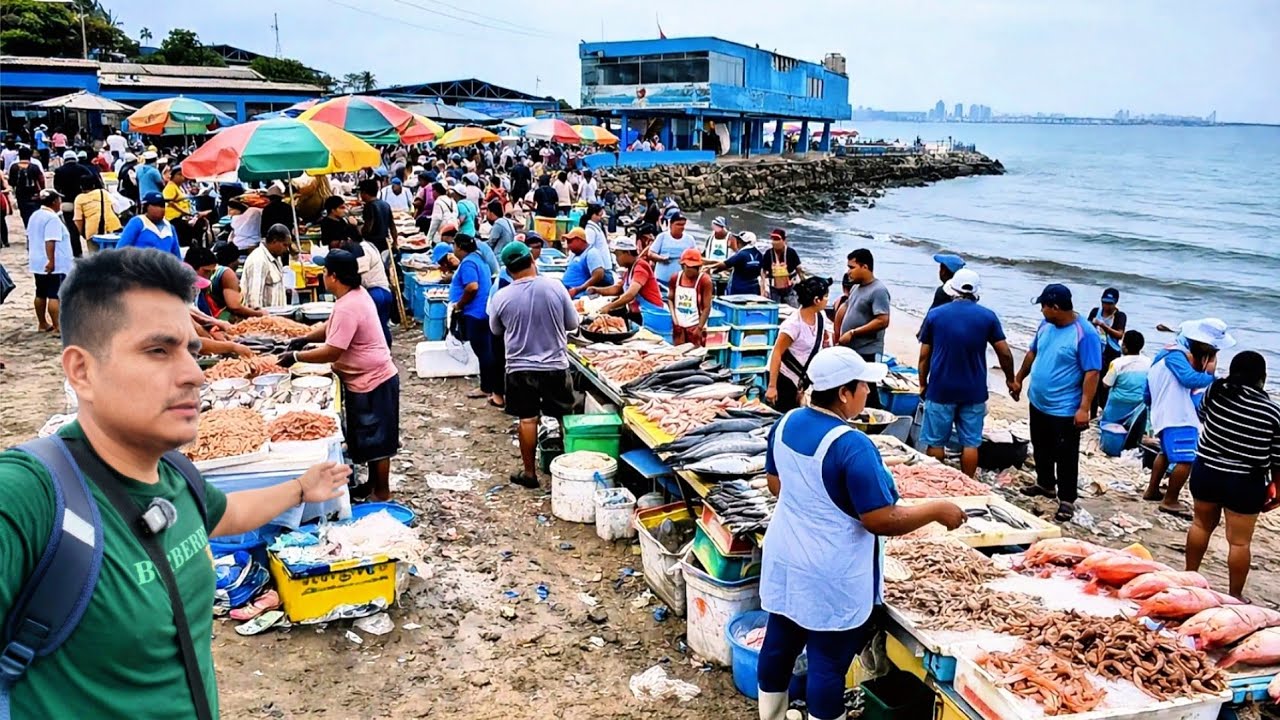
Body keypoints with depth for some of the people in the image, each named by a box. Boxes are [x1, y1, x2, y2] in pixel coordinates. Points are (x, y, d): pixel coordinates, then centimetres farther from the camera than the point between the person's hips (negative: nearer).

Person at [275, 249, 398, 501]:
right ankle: (374, 485, 33)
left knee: (375, 441, 3)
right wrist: (305, 338, 6)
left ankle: (382, 494, 15)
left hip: (371, 382, -10)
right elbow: (331, 327, 19)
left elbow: (332, 352, -25)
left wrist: (296, 356, -14)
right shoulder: (357, 293, 6)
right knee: (370, 439, 20)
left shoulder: (347, 308, -25)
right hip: (369, 379, 10)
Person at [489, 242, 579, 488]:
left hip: (520, 368, 0)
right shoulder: (554, 287, -11)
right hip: (555, 366, 0)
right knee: (565, 418, 14)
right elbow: (573, 323, 0)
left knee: (527, 420, 10)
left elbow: (496, 330, 8)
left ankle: (529, 472, 18)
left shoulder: (502, 297, -10)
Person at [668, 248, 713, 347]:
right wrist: (674, 318, -2)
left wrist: (700, 328, -14)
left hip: (695, 326, -4)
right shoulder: (675, 278, 1)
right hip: (678, 325, 4)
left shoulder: (705, 280, -13)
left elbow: (707, 307, -11)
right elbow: (670, 299, 11)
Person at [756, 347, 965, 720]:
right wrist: (938, 510, -11)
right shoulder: (851, 446, -26)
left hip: (784, 561, 8)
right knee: (828, 663, 8)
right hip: (830, 577, -8)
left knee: (779, 644, 21)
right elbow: (882, 521, -23)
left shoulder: (786, 423, -3)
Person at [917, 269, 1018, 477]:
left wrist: (923, 384, 12)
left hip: (940, 390, -1)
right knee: (970, 443, 9)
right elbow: (1005, 353, 2)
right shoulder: (988, 316, -1)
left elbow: (924, 356, 0)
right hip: (974, 392, 1)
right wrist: (1010, 379, 17)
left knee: (936, 442, 9)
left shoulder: (935, 314, -2)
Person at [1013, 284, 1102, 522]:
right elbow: (1032, 353, 17)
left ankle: (1067, 500, 14)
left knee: (1065, 457, 3)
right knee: (1041, 449, 22)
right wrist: (1019, 379, 22)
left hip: (1064, 410, -7)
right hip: (1038, 403, 8)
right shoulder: (1046, 325, 1)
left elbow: (1092, 373, -21)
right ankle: (1045, 484, 41)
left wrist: (1084, 408, -23)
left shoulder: (1084, 334, -21)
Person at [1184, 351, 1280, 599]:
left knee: (1201, 525, 22)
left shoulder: (1215, 390, -8)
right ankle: (1234, 595, 20)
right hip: (1245, 483, -3)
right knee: (1240, 541, 8)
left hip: (1206, 471, 3)